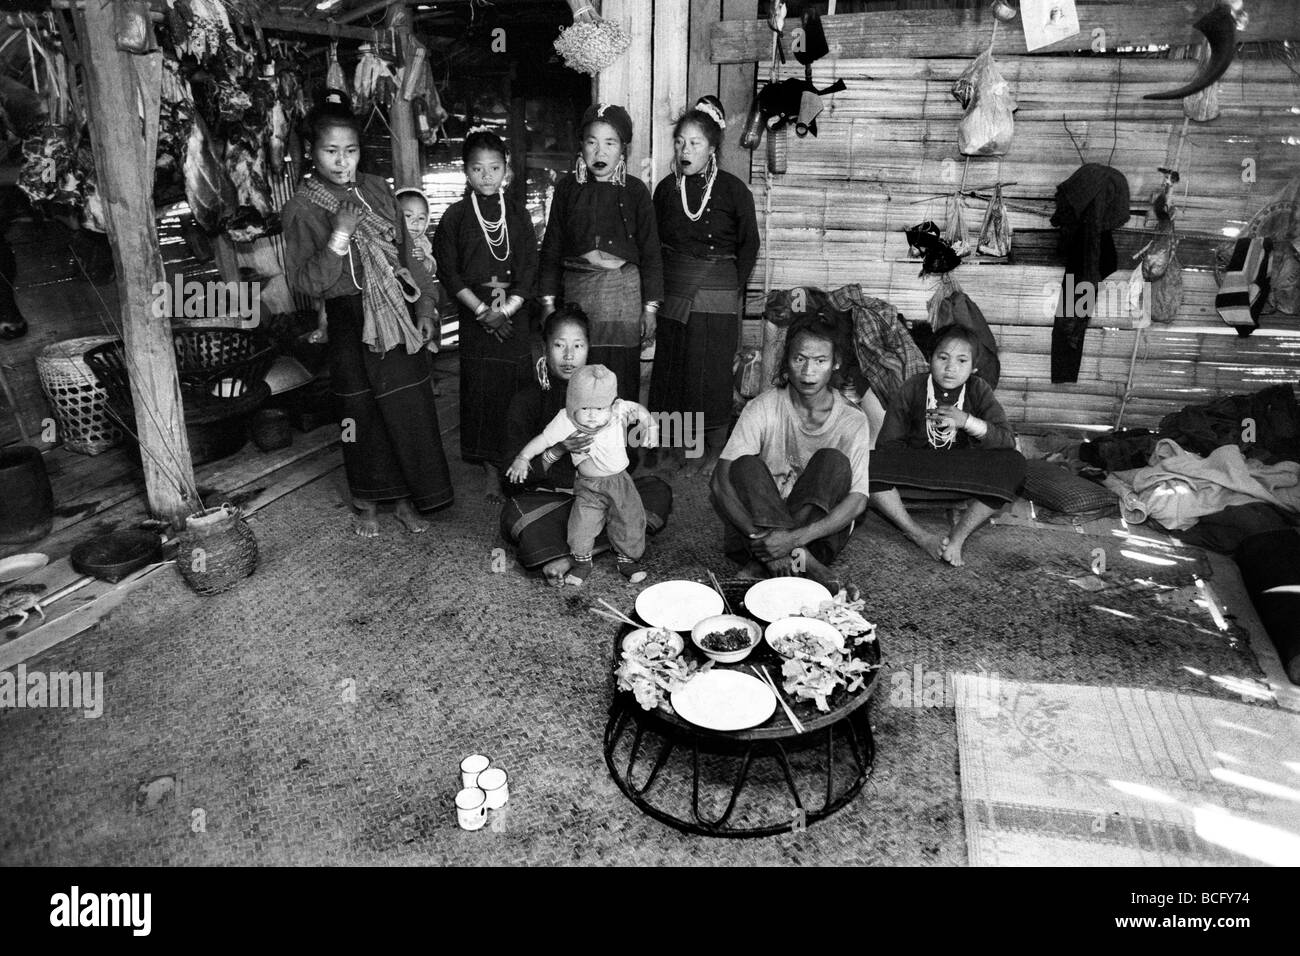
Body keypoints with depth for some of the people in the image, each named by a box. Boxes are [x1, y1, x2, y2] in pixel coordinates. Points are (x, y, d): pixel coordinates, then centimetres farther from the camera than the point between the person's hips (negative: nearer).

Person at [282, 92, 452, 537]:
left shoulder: (377, 190, 4)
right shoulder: (302, 208, -8)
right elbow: (305, 282, -13)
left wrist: (425, 304, 5)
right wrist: (339, 236, -23)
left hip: (398, 318, 3)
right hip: (351, 324, -3)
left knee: (412, 409, 4)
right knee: (361, 415, 7)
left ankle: (408, 498, 21)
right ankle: (366, 503, 26)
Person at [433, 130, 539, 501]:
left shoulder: (518, 215, 6)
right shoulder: (456, 216, 2)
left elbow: (529, 268, 0)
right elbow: (448, 271, -3)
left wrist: (506, 308, -12)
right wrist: (482, 309, -11)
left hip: (514, 309, 1)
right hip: (475, 310, -1)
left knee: (517, 383, 0)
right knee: (481, 387, 0)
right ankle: (490, 469, 9)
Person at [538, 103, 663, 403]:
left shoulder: (635, 191, 3)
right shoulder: (567, 188, 7)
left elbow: (650, 251, 3)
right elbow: (552, 247, 9)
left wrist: (650, 307, -1)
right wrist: (548, 302, 4)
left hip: (624, 290, -1)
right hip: (576, 293, 1)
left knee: (622, 383, -1)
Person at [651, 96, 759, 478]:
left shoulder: (733, 190, -5)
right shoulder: (666, 188, 5)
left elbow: (749, 245, 1)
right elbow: (655, 244, 11)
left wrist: (733, 288, -3)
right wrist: (655, 293, 5)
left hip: (716, 297, -4)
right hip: (672, 295, 4)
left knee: (712, 374, 0)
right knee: (671, 370, 8)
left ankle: (714, 453, 12)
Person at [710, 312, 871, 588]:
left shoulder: (852, 420, -8)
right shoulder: (763, 409, -9)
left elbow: (858, 500, -17)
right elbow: (720, 479, -18)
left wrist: (794, 538, -32)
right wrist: (759, 537, -33)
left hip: (819, 532, 0)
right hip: (757, 523, 0)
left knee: (833, 461, -24)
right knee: (745, 466, -25)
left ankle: (765, 564, -31)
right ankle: (800, 559, -35)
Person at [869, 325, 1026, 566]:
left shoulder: (978, 390, -2)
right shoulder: (913, 388, -4)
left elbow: (1008, 442, -13)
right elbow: (887, 443, -6)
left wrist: (967, 421, -26)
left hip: (963, 477, 1)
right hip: (913, 471, -1)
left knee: (1013, 464, -26)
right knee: (868, 465, -30)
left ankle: (959, 535, -21)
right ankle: (921, 537, -24)